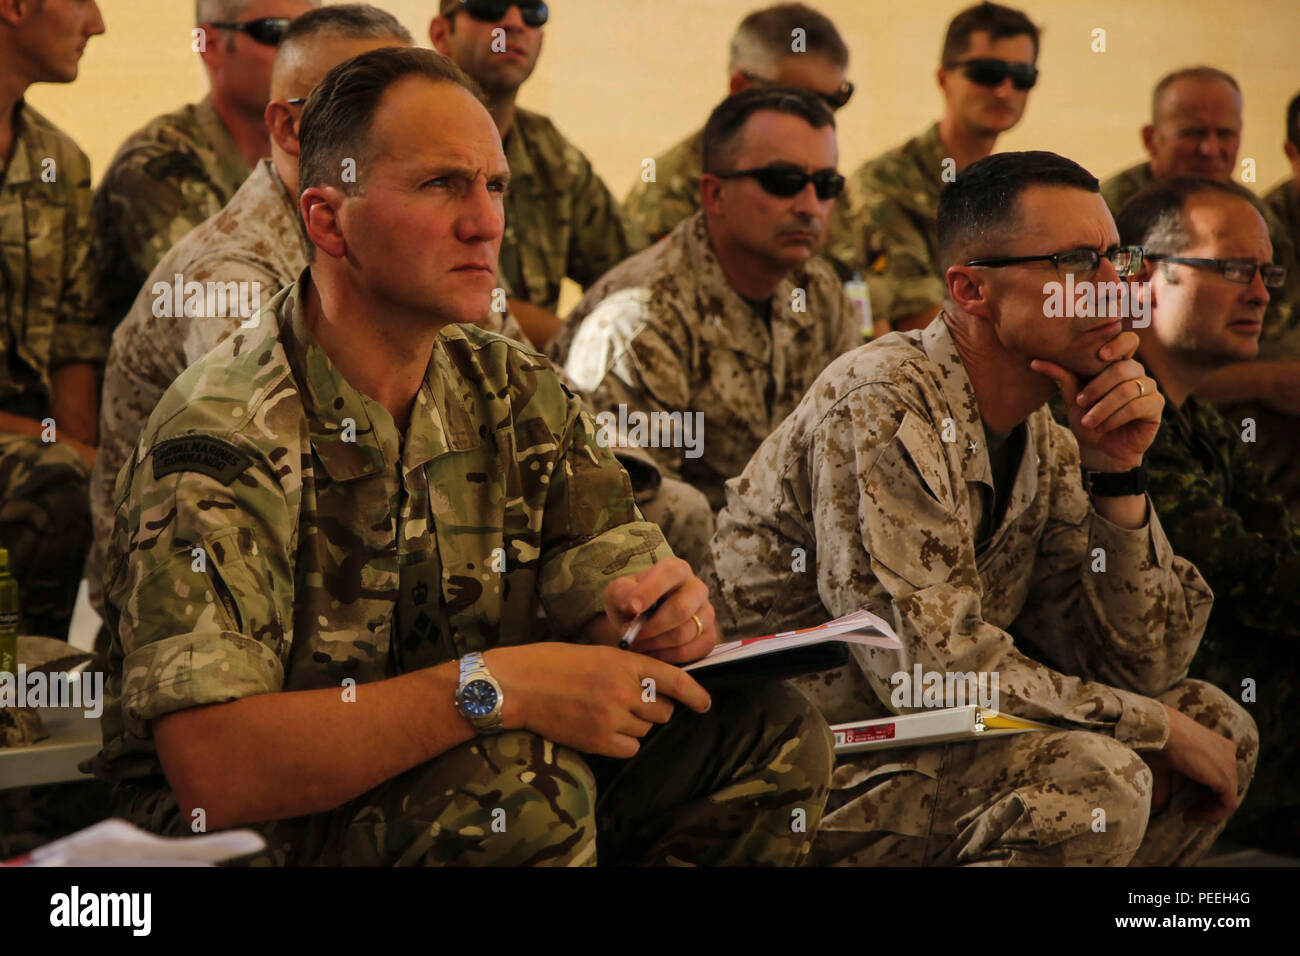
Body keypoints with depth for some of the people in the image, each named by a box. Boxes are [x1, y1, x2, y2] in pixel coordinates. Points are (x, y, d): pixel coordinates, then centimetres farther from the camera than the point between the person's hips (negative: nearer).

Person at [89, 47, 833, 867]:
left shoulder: (514, 393, 4)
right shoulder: (227, 435, -21)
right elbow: (212, 771, -31)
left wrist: (666, 610, -23)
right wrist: (495, 686, -36)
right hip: (259, 829, -7)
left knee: (771, 734, -4)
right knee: (524, 778, -33)